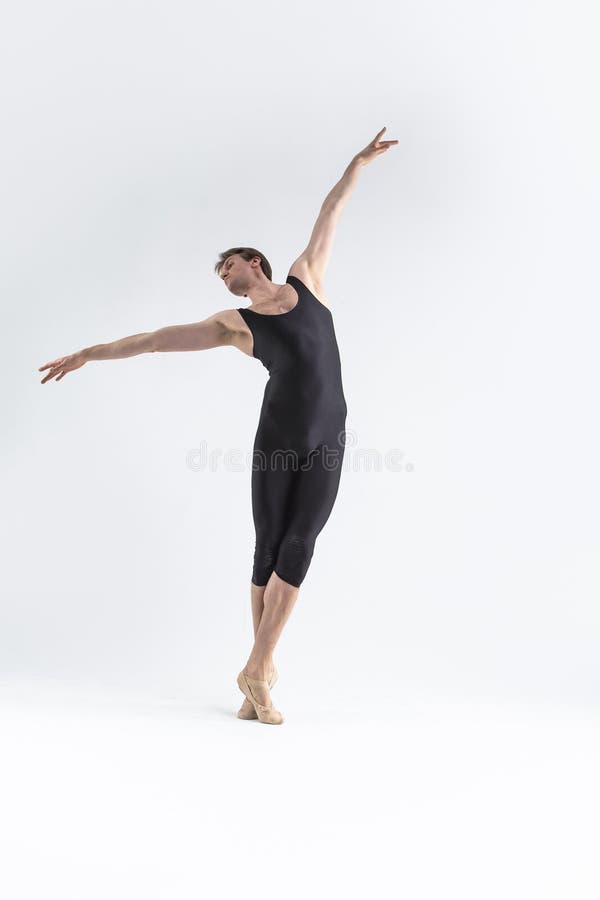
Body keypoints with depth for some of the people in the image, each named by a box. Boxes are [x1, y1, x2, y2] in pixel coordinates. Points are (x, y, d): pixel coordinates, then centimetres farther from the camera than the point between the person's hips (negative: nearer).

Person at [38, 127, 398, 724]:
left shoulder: (305, 277, 14)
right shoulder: (235, 324, 8)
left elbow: (328, 217, 24)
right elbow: (157, 339, 6)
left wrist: (358, 163, 30)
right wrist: (89, 354, 5)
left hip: (327, 446, 1)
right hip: (277, 441, 0)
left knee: (297, 549, -9)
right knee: (268, 551, -2)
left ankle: (256, 669, -4)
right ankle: (264, 673, 8)